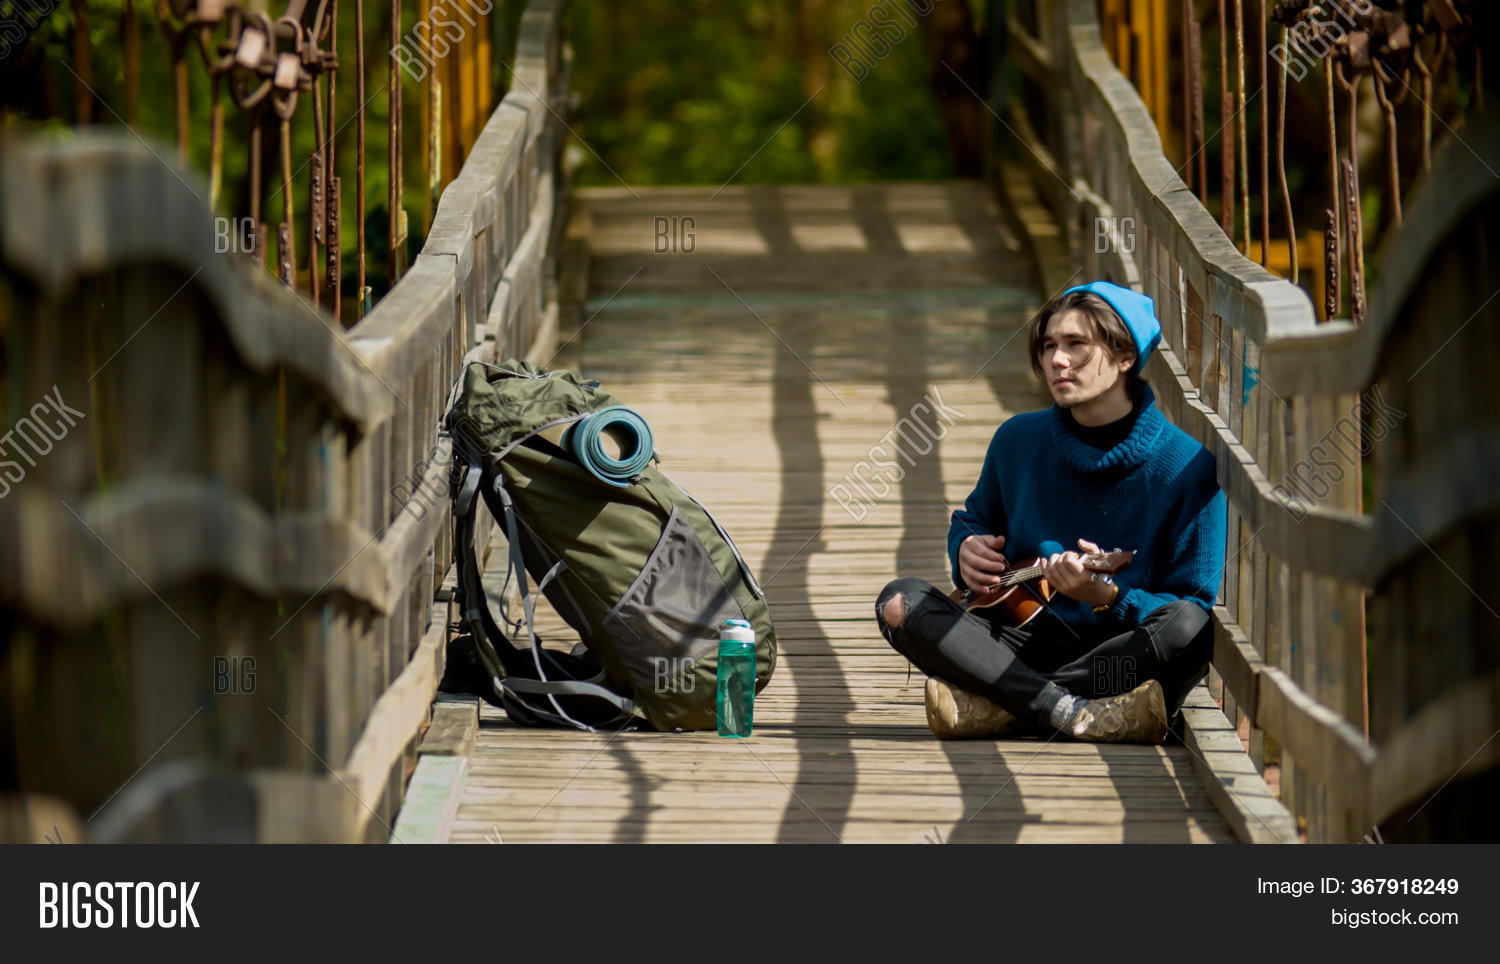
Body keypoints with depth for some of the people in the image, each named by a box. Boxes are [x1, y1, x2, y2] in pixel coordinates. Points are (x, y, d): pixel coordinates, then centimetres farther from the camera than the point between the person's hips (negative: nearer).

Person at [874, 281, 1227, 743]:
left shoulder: (1188, 469, -8)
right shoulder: (1019, 441, 6)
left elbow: (1196, 606, -10)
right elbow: (972, 520, 26)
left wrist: (1109, 597, -28)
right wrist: (966, 550, 1)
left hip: (1125, 650, -3)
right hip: (1028, 644, 3)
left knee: (1189, 628, -36)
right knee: (900, 603, -18)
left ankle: (998, 706, -29)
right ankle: (1072, 712, -32)